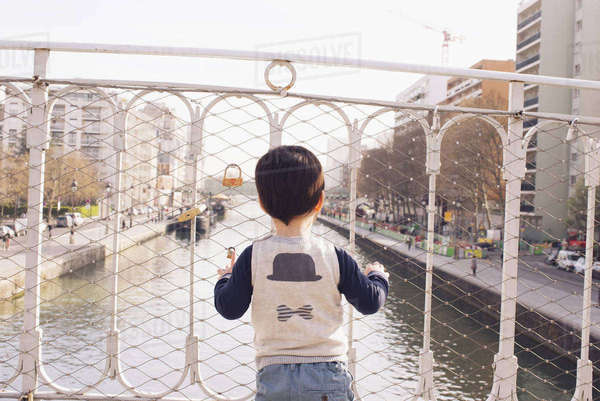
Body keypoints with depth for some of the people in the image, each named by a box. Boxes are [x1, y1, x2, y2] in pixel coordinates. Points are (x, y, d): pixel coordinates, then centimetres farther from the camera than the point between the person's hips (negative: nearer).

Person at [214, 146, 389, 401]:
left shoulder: (253, 257, -7)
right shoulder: (334, 257, -7)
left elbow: (229, 309, 0)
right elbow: (370, 302, 2)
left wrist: (225, 279, 21)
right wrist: (377, 277, 24)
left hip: (273, 374, 0)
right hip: (327, 372, 0)